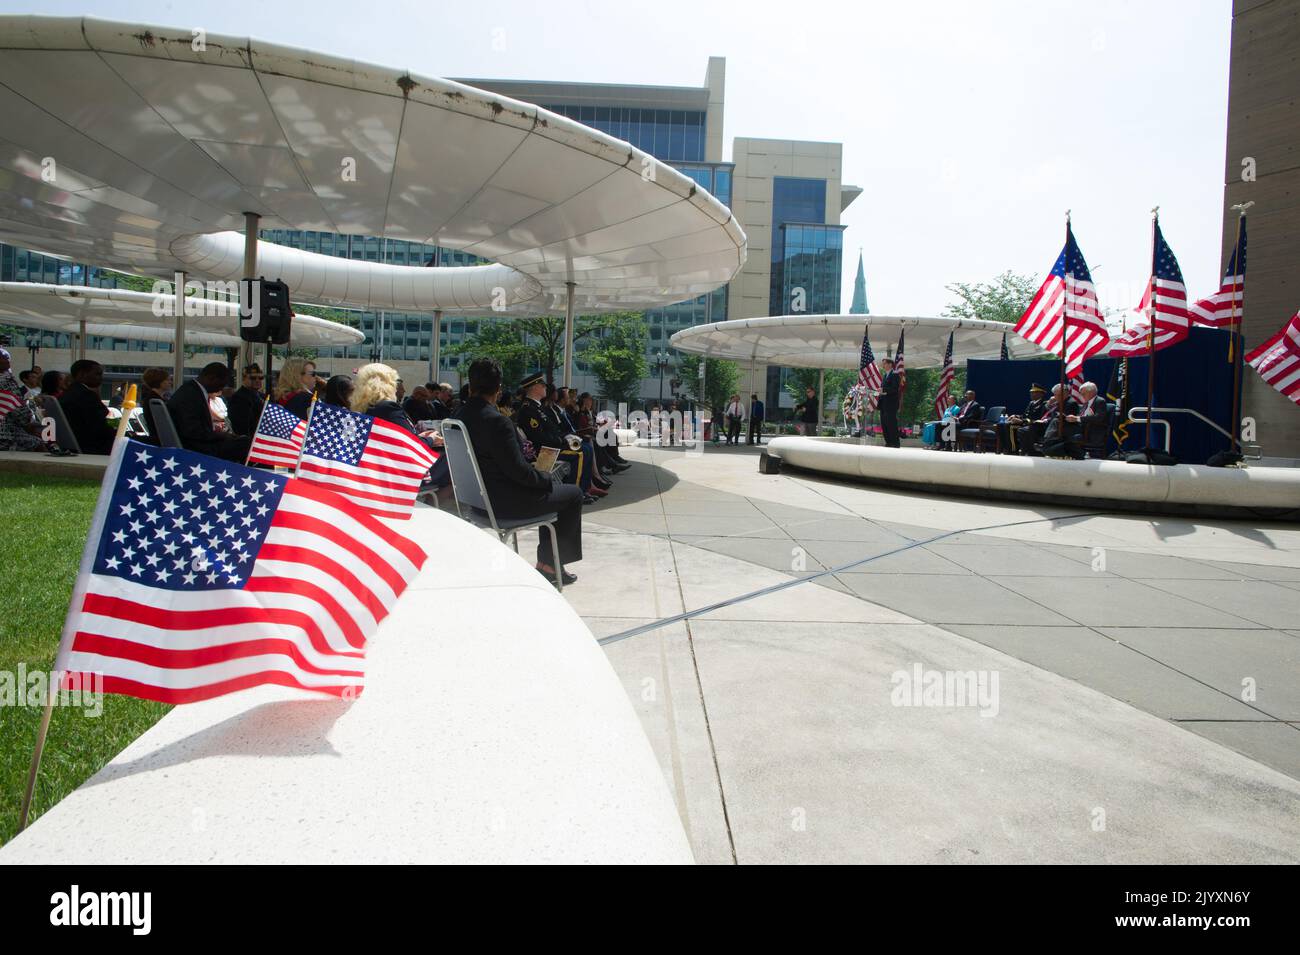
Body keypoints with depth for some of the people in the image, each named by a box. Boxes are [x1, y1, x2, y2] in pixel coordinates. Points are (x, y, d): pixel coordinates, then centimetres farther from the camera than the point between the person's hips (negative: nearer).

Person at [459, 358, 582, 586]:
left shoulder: (460, 416, 2)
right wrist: (548, 478, -4)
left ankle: (546, 560, 26)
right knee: (573, 494, 7)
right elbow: (518, 471, -22)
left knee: (553, 488, 26)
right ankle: (549, 562, 15)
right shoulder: (497, 421, -24)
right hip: (504, 502, -9)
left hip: (479, 497, 9)